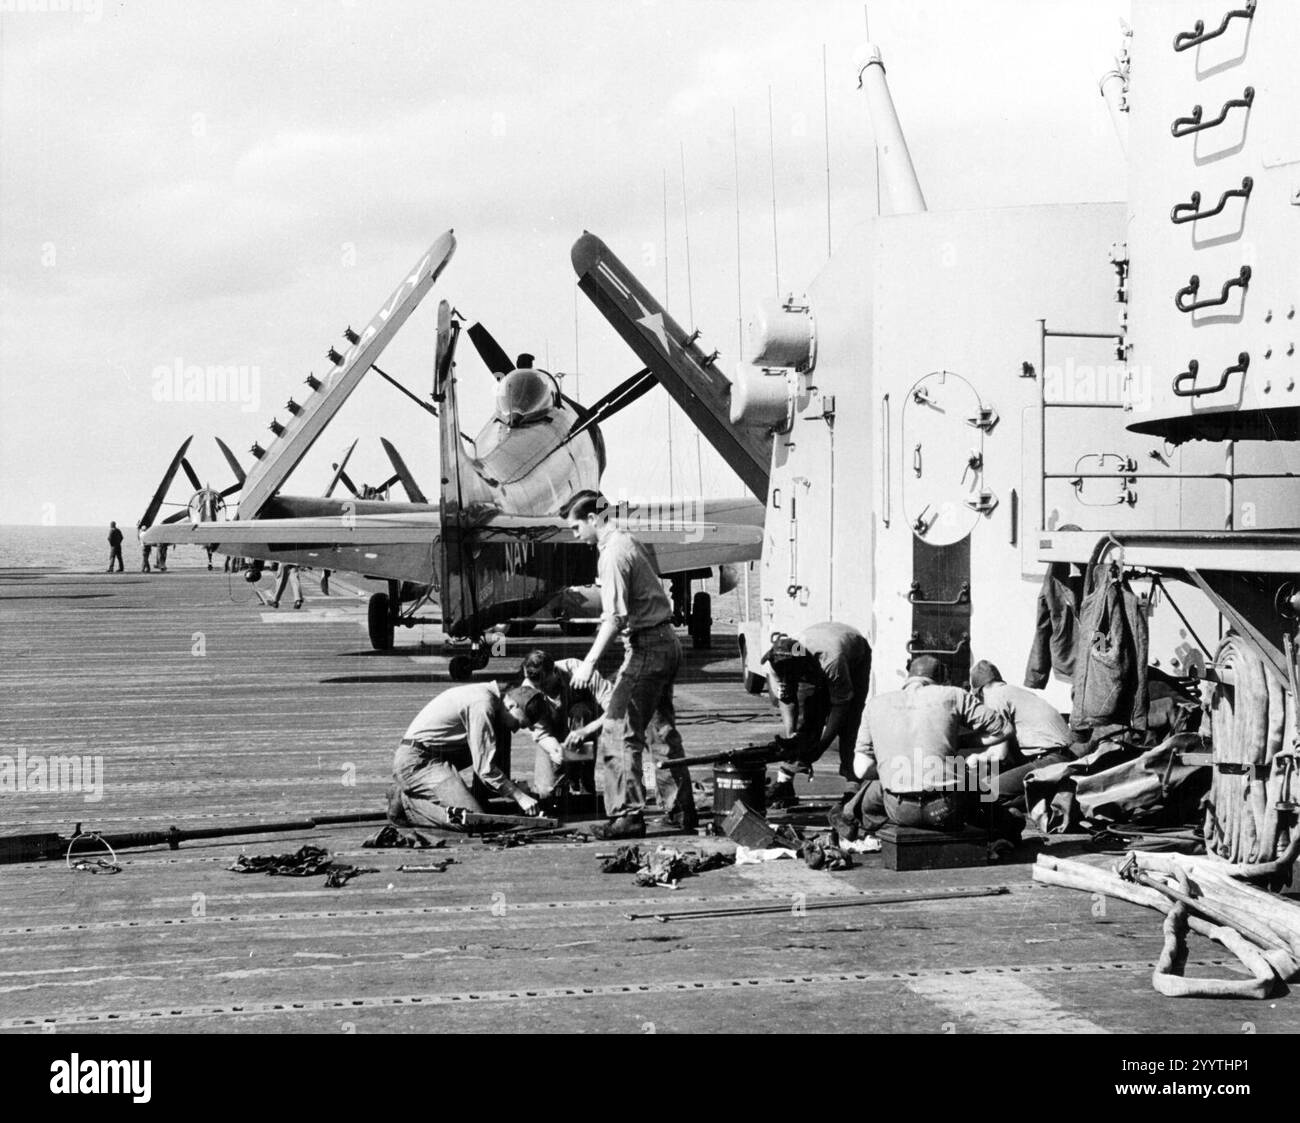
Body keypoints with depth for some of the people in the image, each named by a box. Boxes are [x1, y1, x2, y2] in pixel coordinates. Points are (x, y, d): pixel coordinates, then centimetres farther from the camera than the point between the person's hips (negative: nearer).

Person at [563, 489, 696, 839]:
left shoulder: (613, 553, -15)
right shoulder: (628, 542, 14)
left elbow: (615, 616, -23)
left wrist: (591, 660, -25)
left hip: (647, 648, -10)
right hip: (667, 642, 10)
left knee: (619, 731, -8)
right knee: (662, 728, 16)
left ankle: (628, 815, -10)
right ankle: (679, 810, 21)